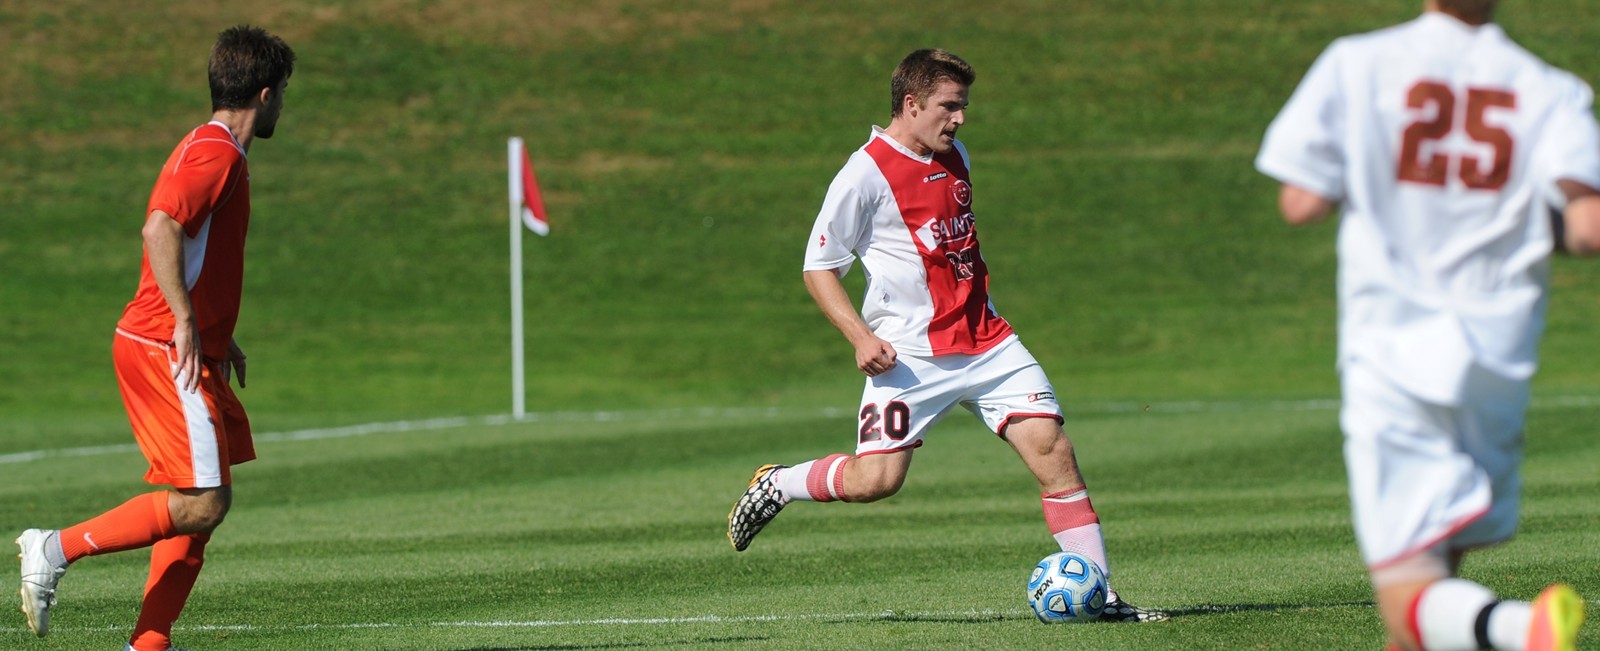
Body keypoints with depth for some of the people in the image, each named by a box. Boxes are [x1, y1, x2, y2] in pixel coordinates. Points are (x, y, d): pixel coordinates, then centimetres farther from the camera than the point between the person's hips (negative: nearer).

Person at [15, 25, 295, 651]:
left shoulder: (209, 149, 19)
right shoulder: (216, 152, -14)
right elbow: (160, 229, -28)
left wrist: (218, 338, 26)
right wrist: (185, 323, -29)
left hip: (184, 349, 10)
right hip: (167, 352, -10)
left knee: (205, 499, 8)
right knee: (204, 502, -13)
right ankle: (57, 548, -10)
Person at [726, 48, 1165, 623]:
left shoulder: (954, 157, 14)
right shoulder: (866, 174, -9)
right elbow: (819, 267, -6)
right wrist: (861, 337, -18)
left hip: (986, 343, 6)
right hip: (911, 354, -6)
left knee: (1051, 449, -8)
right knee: (875, 480, -14)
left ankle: (1100, 596, -6)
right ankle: (777, 485, 16)